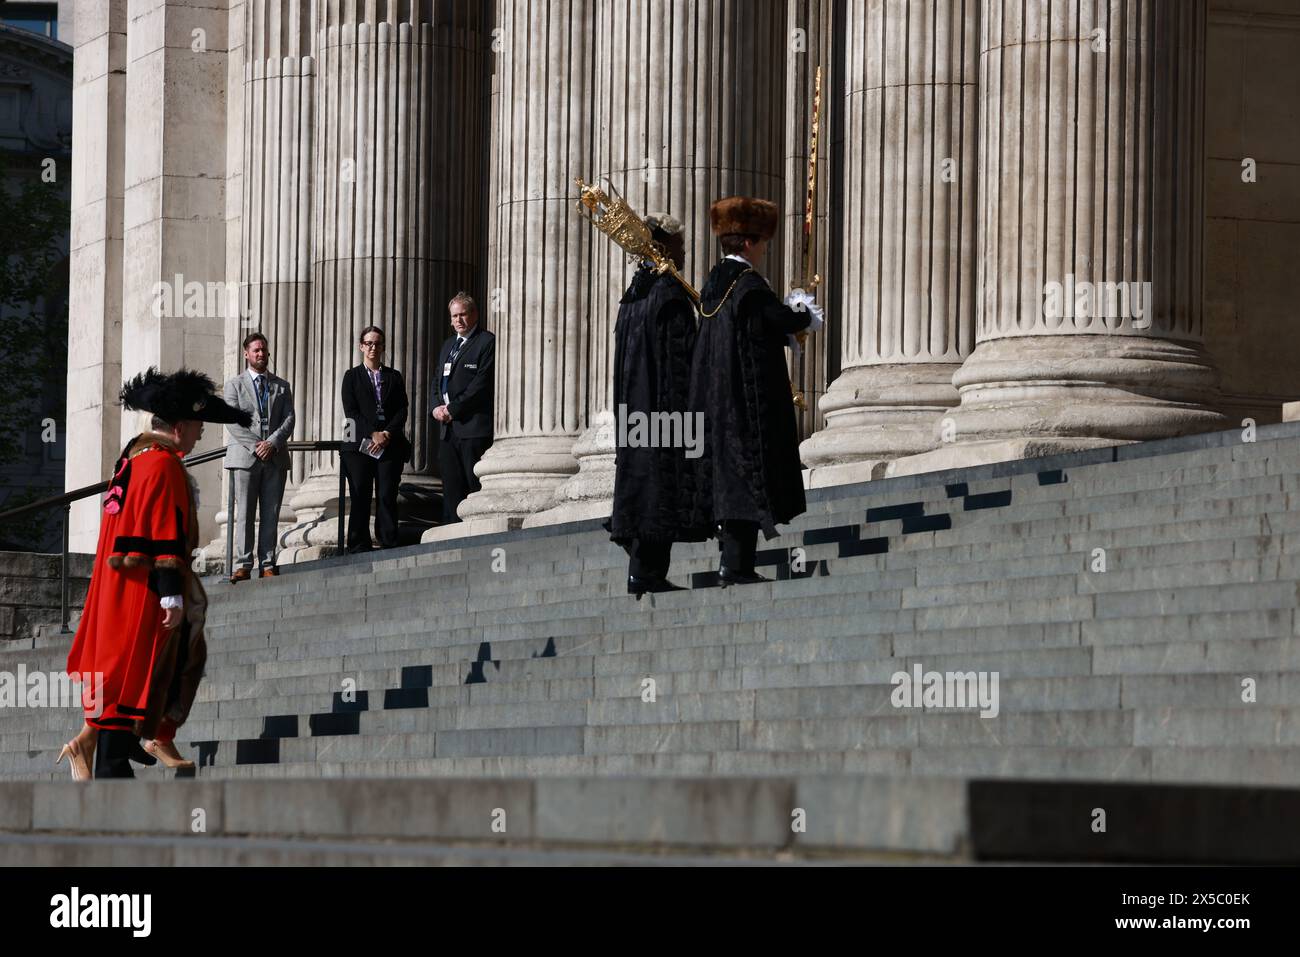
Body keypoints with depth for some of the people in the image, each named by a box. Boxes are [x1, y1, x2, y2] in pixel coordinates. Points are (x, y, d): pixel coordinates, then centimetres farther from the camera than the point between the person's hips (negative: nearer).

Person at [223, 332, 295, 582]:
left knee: (271, 514, 1)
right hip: (244, 457, -3)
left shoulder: (281, 387, 17)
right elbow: (233, 423, -1)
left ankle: (267, 564, 2)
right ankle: (242, 565, -5)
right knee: (244, 513, -5)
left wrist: (272, 443, -10)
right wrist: (256, 446, -12)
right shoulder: (234, 385, 8)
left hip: (275, 457, 3)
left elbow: (289, 419, 6)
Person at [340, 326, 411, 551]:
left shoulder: (394, 377, 15)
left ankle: (389, 546, -5)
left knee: (387, 496, -5)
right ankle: (359, 547, -3)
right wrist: (373, 434, -11)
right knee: (360, 497, -4)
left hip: (390, 444, 1)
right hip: (360, 444, -1)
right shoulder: (352, 376, 10)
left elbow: (402, 411, 7)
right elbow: (351, 412, 0)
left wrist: (387, 434, -9)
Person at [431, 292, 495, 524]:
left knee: (475, 486, -8)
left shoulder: (487, 342, -5)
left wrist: (452, 409, -12)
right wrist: (436, 407, 2)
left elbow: (482, 384, -13)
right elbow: (437, 382, 22)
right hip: (447, 428, 8)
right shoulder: (448, 345, 21)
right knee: (451, 488, 8)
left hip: (473, 427, -8)